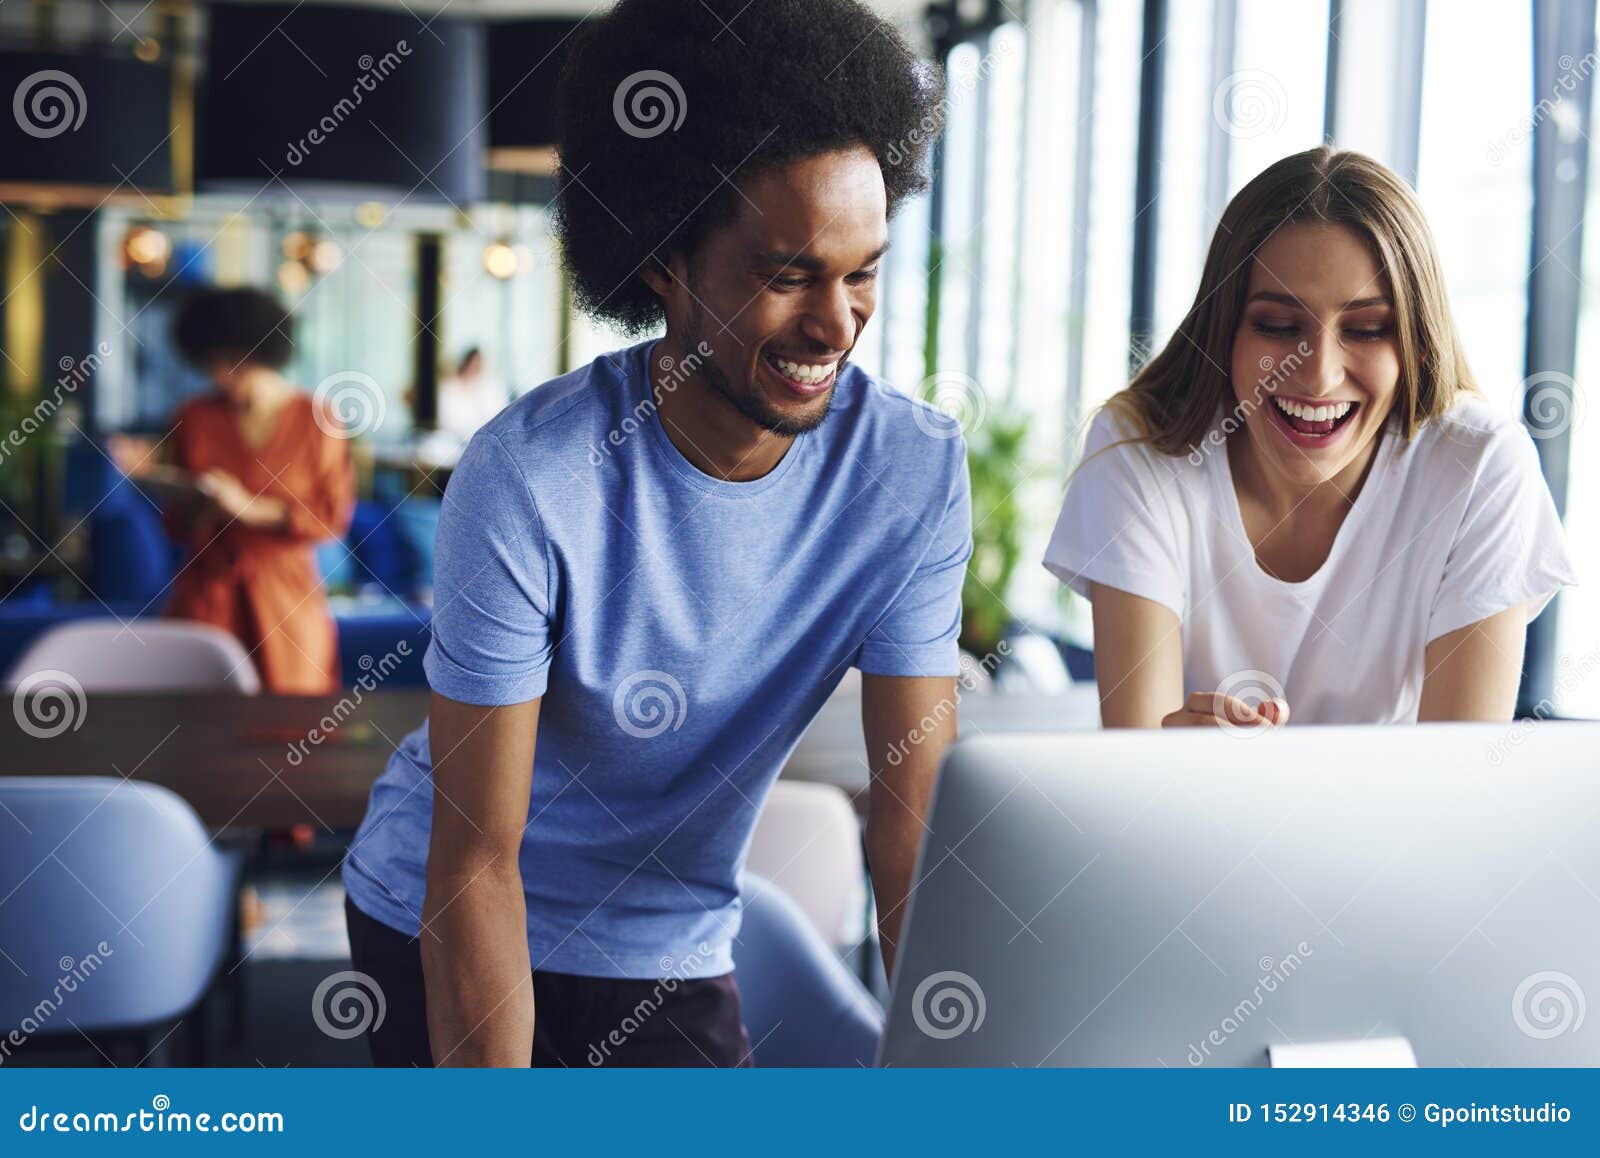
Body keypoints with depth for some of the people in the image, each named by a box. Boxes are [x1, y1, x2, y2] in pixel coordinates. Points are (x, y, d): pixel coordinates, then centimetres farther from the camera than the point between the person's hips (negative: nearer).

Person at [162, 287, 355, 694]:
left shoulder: (317, 423, -2)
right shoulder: (194, 419, 6)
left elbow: (333, 518, -6)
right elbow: (177, 523, 13)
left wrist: (251, 509, -15)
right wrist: (195, 508, -10)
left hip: (286, 600, -2)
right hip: (204, 596, 2)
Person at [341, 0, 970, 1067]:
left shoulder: (917, 471, -17)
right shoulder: (530, 478, -26)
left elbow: (918, 818, -16)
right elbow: (475, 862, -24)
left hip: (672, 950, 3)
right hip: (439, 928, -2)